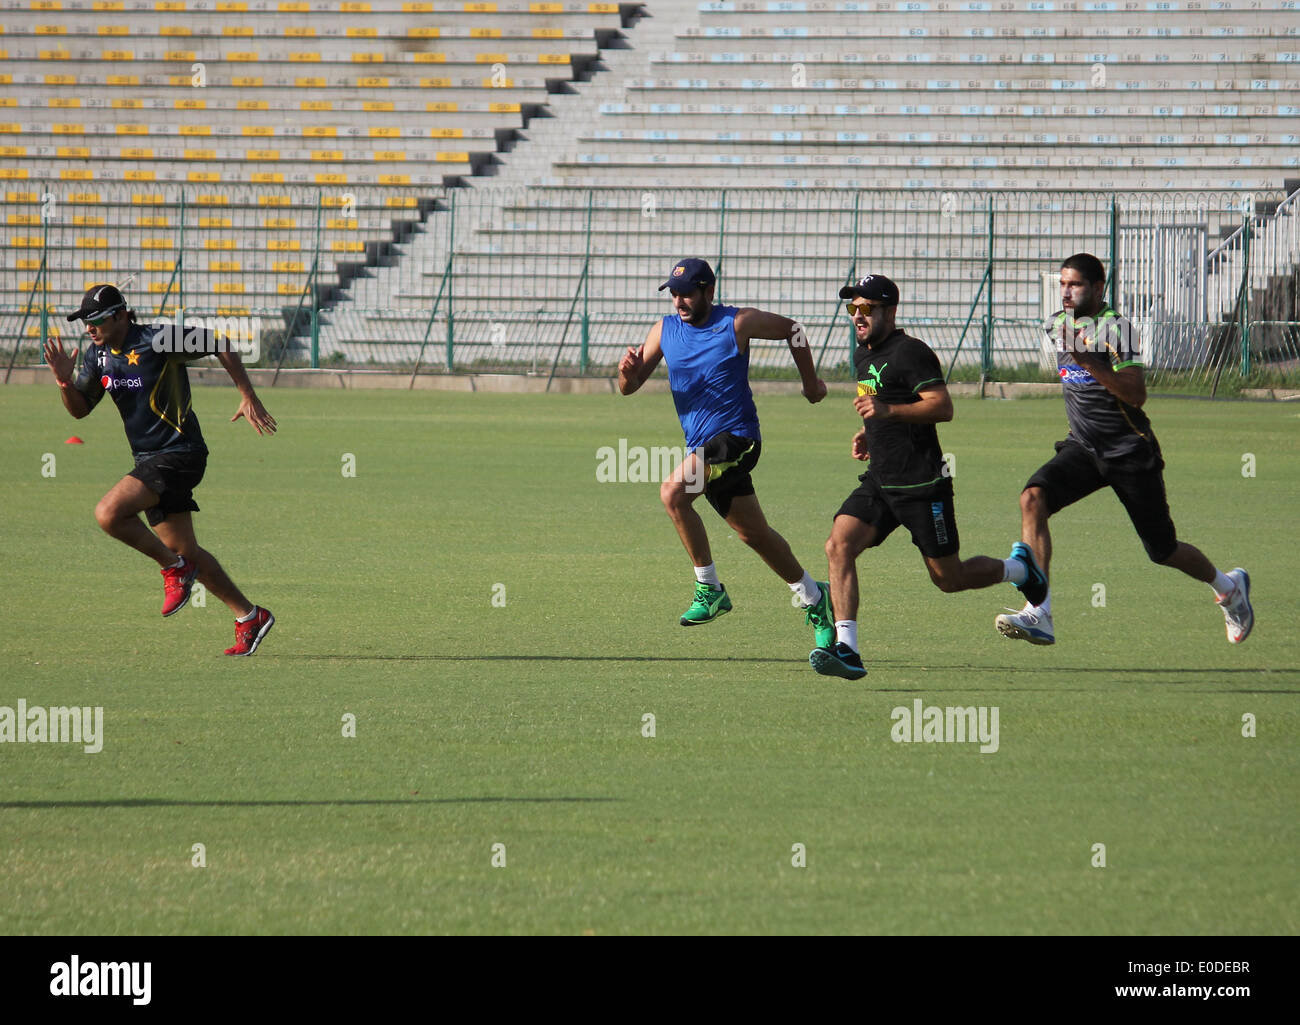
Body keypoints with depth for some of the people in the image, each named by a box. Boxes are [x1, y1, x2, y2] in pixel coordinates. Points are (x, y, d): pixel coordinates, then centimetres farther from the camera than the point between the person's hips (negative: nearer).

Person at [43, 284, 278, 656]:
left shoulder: (156, 340, -15)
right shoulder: (97, 355, 7)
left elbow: (220, 346, -8)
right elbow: (80, 409, 10)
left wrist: (248, 398, -9)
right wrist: (65, 381, -11)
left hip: (179, 454, -9)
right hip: (150, 459, 9)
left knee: (109, 513, -23)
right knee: (184, 551, 10)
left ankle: (174, 568, -5)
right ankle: (249, 617, 21)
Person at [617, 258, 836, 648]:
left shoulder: (737, 323, -7)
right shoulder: (665, 330, 7)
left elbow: (791, 329, 10)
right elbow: (629, 388, 5)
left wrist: (810, 382, 16)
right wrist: (627, 371, -18)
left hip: (737, 437, -6)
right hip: (702, 445, 6)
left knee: (674, 492, -26)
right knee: (753, 533, 10)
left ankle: (709, 588, -17)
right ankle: (812, 597, 27)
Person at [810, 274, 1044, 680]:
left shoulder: (910, 352, -13)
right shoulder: (862, 355, 15)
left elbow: (943, 407, -22)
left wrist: (888, 411, -32)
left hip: (922, 483, -8)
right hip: (879, 481, 8)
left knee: (948, 579, 3)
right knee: (839, 545, -16)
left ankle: (1019, 568, 33)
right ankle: (846, 649, -22)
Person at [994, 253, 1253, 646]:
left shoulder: (1115, 328, -16)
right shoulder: (1059, 325, 7)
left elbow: (1137, 395, -26)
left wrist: (1090, 363, -33)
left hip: (1130, 452, -6)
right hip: (1083, 448, 6)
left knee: (1162, 550, 6)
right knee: (1033, 498, -23)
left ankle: (1228, 587, 38)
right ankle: (1038, 613, -29)